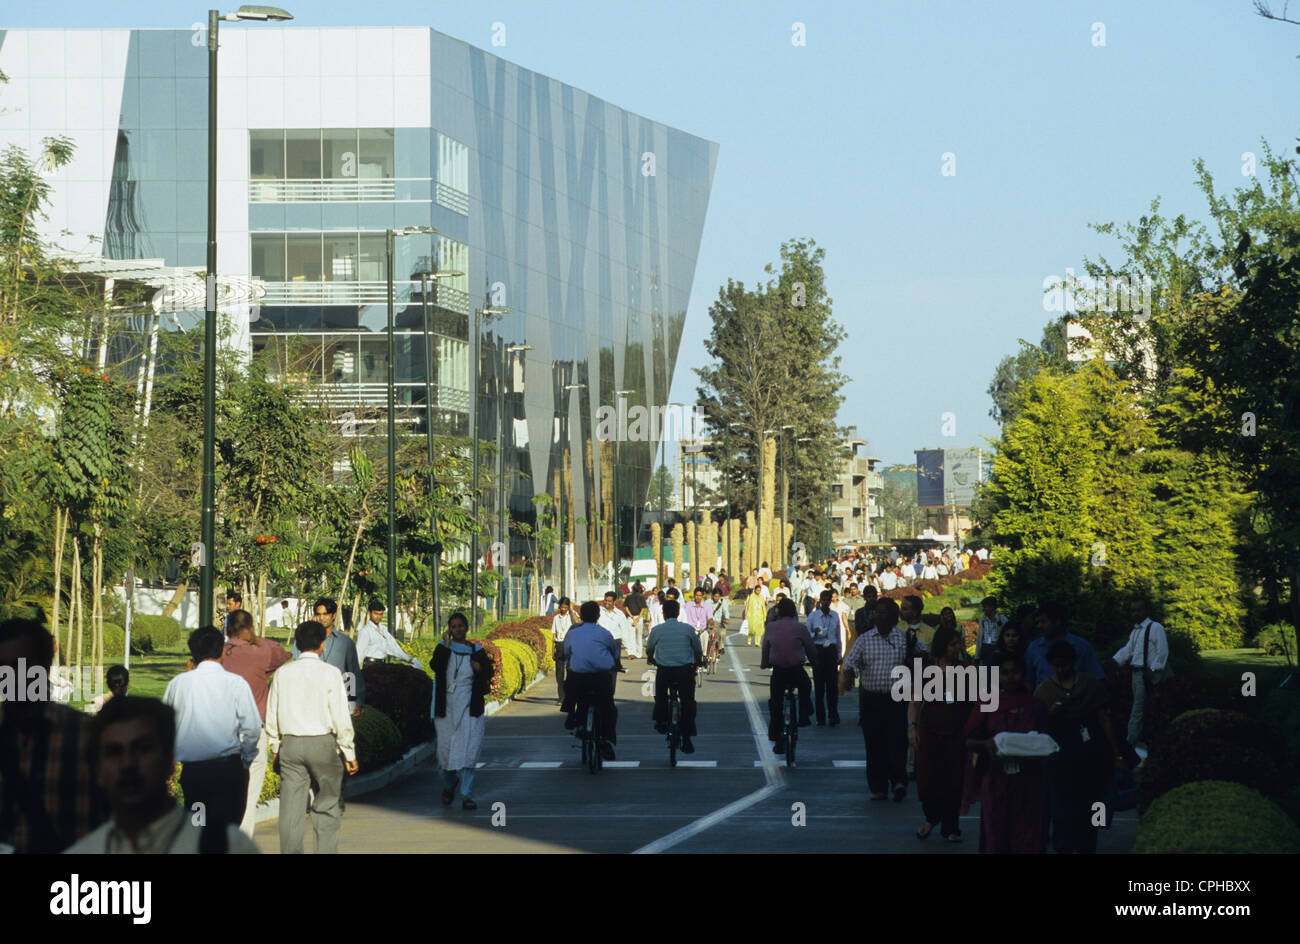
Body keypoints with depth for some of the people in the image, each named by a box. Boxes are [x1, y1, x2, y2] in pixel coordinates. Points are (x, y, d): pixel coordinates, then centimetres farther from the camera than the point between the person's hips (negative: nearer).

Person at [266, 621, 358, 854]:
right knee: (326, 807, 7)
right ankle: (326, 850, 6)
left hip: (290, 745, 3)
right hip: (322, 743, -3)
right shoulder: (330, 674, -7)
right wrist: (349, 753, 1)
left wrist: (275, 747, 21)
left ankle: (290, 852, 1)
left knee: (291, 808, 3)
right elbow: (341, 717, -6)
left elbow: (271, 716, 9)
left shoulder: (282, 674, 3)